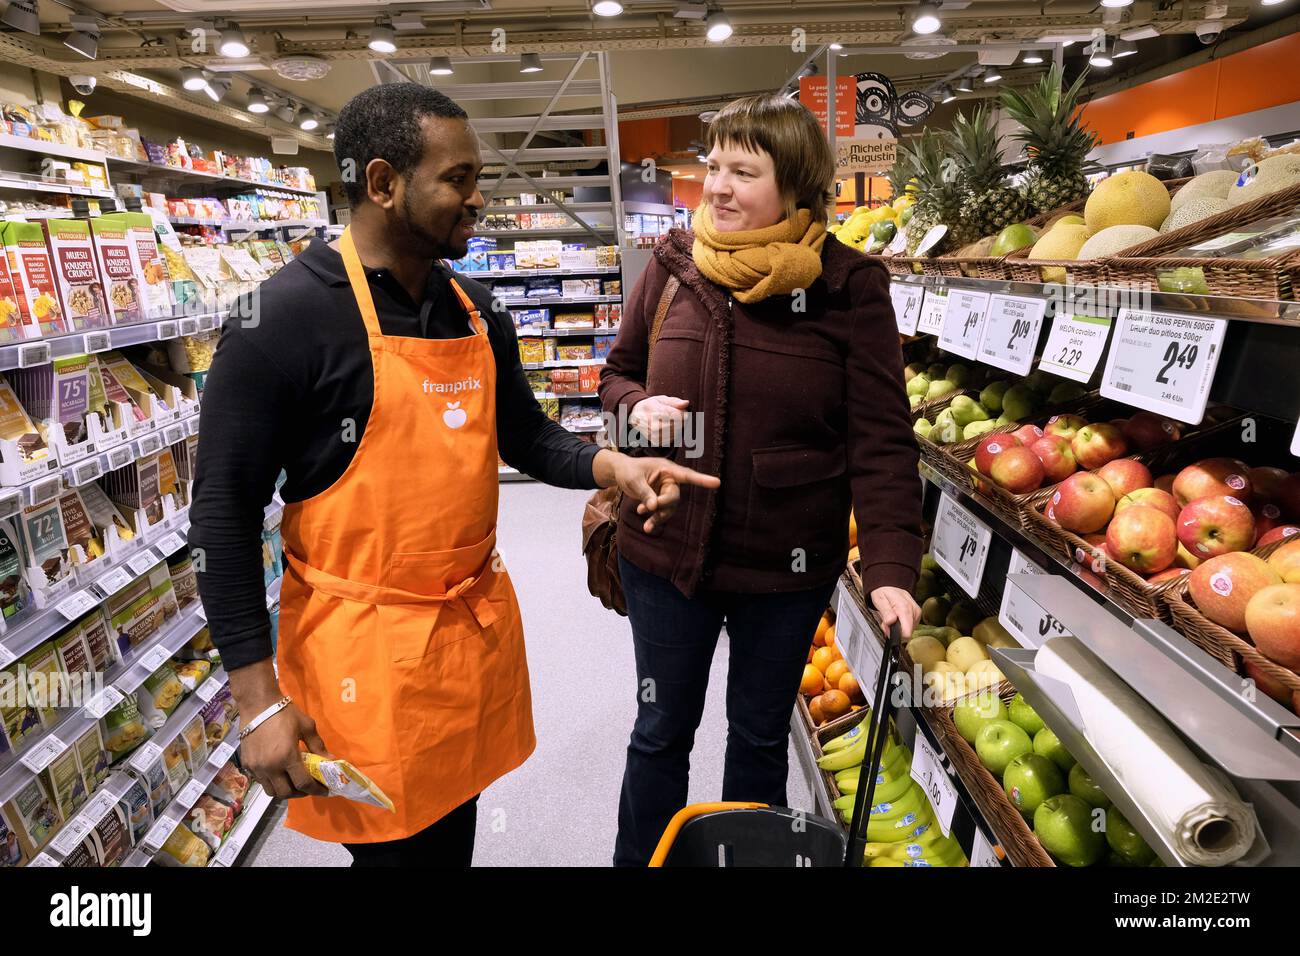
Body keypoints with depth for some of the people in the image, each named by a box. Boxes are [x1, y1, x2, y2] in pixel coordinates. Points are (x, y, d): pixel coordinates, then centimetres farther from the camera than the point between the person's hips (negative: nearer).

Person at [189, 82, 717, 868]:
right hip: (365, 650, -6)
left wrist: (613, 467, -8)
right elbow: (224, 511, -14)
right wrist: (261, 700, -15)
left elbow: (527, 437, 13)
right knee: (397, 849, 13)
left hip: (476, 624, 6)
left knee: (454, 836, 23)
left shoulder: (477, 312, 4)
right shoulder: (286, 318, -16)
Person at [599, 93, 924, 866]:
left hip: (787, 565, -1)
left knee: (761, 736, 20)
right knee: (662, 729, 19)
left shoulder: (848, 286, -10)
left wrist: (891, 568, -21)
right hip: (667, 547, 2)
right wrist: (637, 407, -13)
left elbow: (883, 440, -12)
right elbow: (618, 373, 10)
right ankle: (638, 859, 44)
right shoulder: (673, 265, -2)